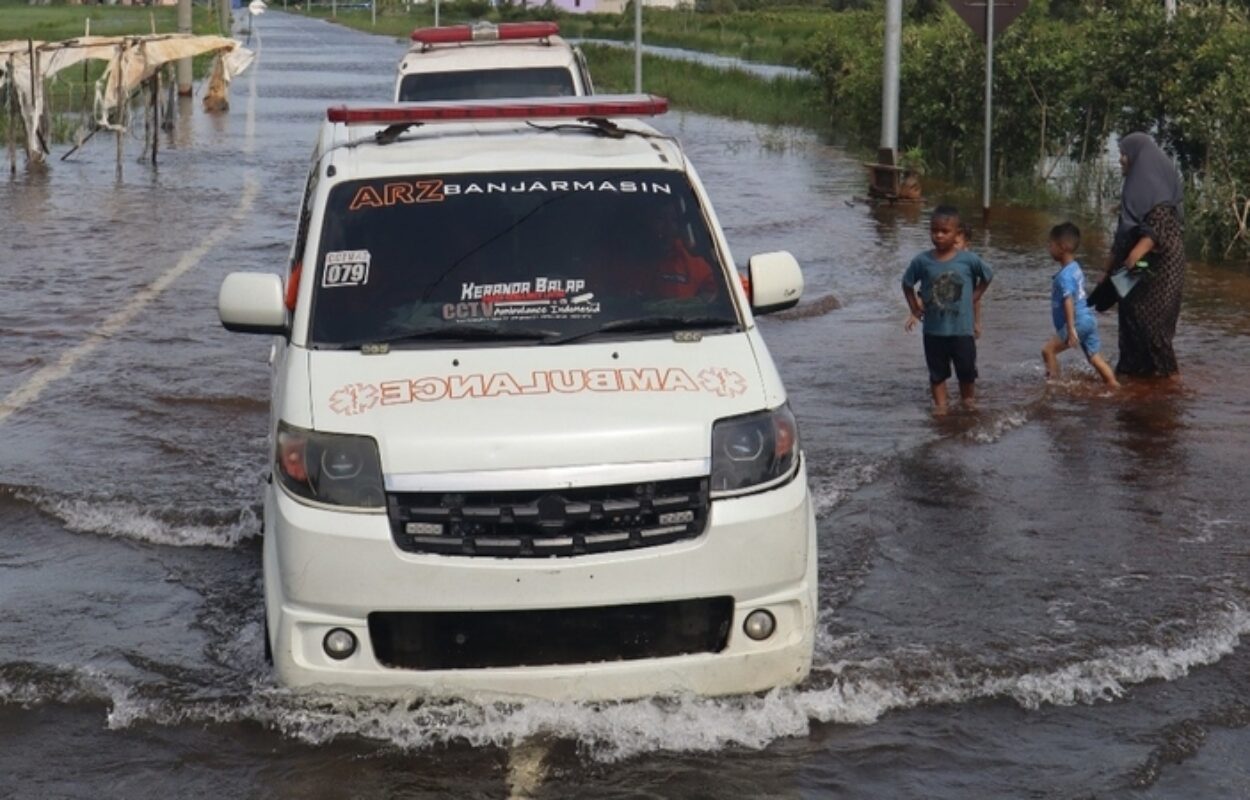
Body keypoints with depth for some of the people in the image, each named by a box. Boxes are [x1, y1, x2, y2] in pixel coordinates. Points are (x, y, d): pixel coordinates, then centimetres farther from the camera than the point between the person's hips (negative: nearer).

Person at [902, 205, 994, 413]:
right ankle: (940, 404, 19)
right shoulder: (922, 261, -8)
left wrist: (974, 298, 3)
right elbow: (907, 284, 8)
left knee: (967, 371, 10)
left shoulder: (969, 260, -11)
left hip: (962, 328, -1)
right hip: (933, 330, 1)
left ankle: (968, 401, 29)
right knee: (937, 373, 10)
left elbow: (987, 277, 8)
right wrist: (915, 310, 4)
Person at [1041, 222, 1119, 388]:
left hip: (1077, 322, -10)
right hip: (1088, 319, 10)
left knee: (1048, 350, -4)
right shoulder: (1076, 267, 13)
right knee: (1094, 356, 12)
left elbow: (1069, 302, -24)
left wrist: (1071, 329, -28)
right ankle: (1114, 384, 9)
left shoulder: (1064, 276, -17)